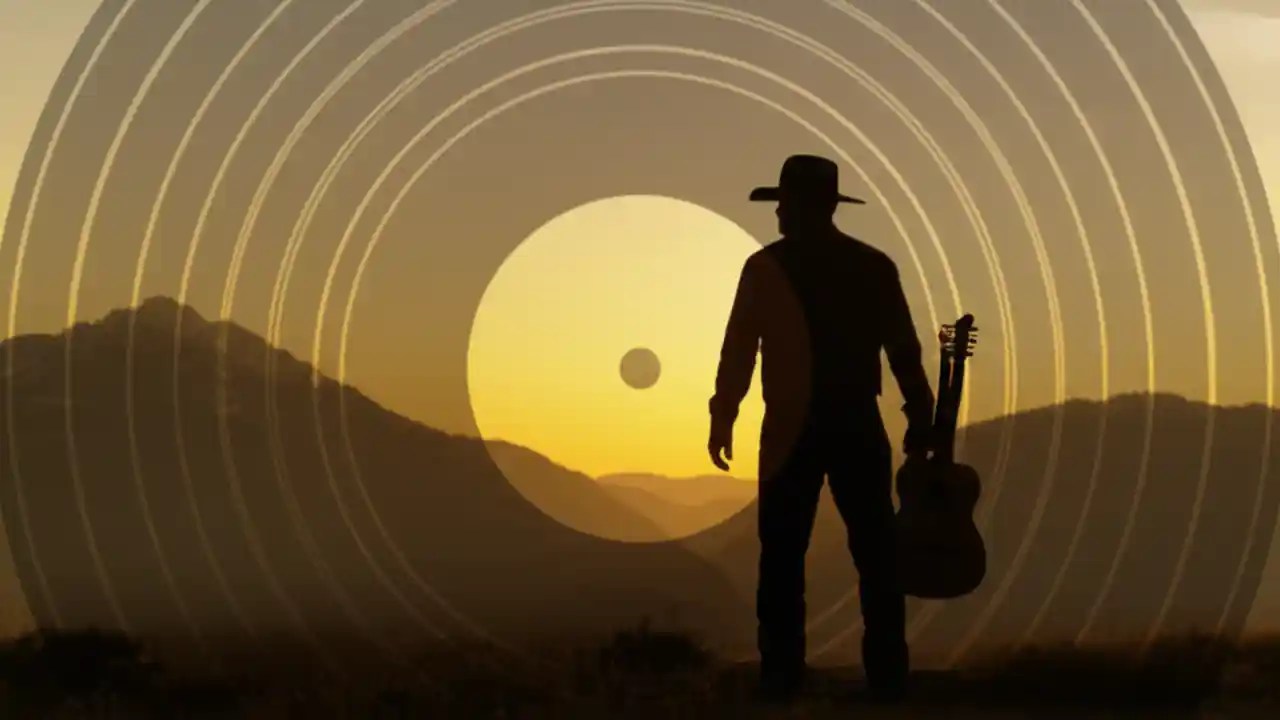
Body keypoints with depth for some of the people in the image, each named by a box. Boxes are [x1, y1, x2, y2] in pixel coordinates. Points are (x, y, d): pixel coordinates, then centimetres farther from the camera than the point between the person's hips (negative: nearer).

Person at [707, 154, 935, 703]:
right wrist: (920, 419, 10)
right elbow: (904, 349, 4)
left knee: (783, 559, 4)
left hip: (792, 430, -2)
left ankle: (783, 678, 2)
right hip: (857, 426, 2)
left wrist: (722, 420, 3)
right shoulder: (874, 266, 5)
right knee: (876, 555, 6)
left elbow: (738, 350, -4)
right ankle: (887, 677, 4)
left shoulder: (766, 266, -3)